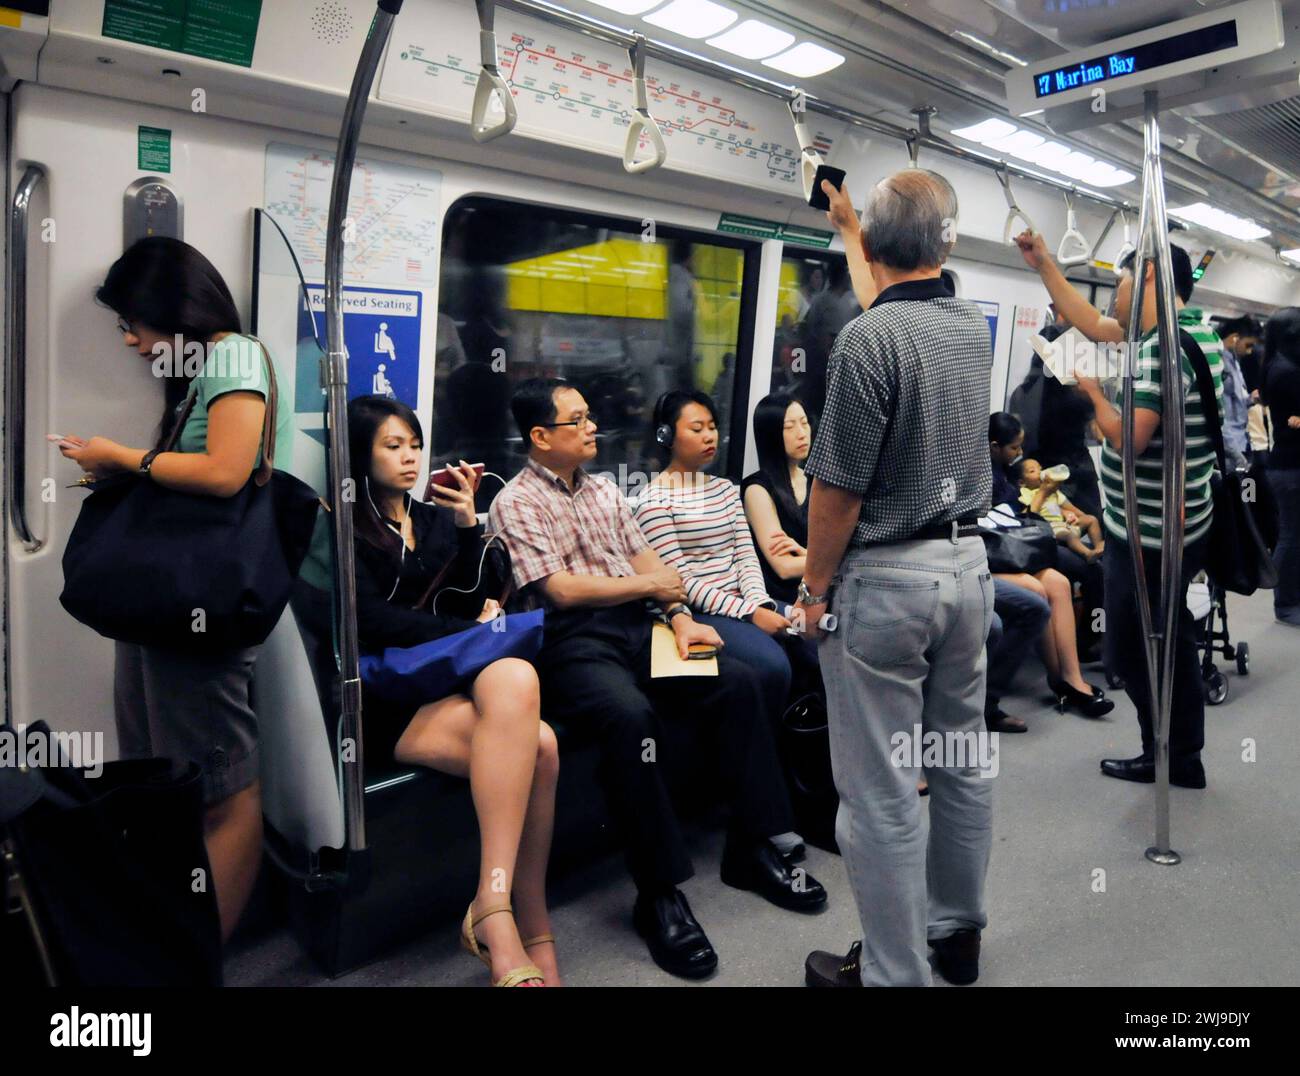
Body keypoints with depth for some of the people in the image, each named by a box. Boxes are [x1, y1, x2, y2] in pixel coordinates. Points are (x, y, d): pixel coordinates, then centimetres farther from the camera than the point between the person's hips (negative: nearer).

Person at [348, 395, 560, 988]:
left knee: (538, 746, -29)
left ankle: (496, 914, -24)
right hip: (385, 697, -5)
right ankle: (531, 933, -25)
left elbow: (471, 594, 11)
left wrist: (468, 524, -3)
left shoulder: (434, 519, 21)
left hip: (446, 679, 5)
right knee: (535, 745, -30)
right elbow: (371, 620, -9)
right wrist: (474, 631, -8)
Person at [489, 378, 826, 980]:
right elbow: (563, 590, -11)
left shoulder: (604, 490, 20)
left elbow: (645, 559, 14)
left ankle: (751, 848, 0)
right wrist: (652, 585, -2)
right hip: (571, 643, -7)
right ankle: (659, 894, -21)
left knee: (738, 682, -12)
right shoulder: (516, 503, -2)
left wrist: (680, 617, -4)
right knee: (632, 715, -35)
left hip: (635, 628, 7)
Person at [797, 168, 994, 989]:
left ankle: (895, 972, 18)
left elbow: (839, 488, -18)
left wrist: (814, 589, -4)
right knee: (963, 762, 19)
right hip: (968, 564, 8)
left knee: (881, 791, 3)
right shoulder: (975, 329, 6)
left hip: (884, 580, -8)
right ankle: (960, 933, 36)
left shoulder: (868, 338, -18)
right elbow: (904, 301, 28)